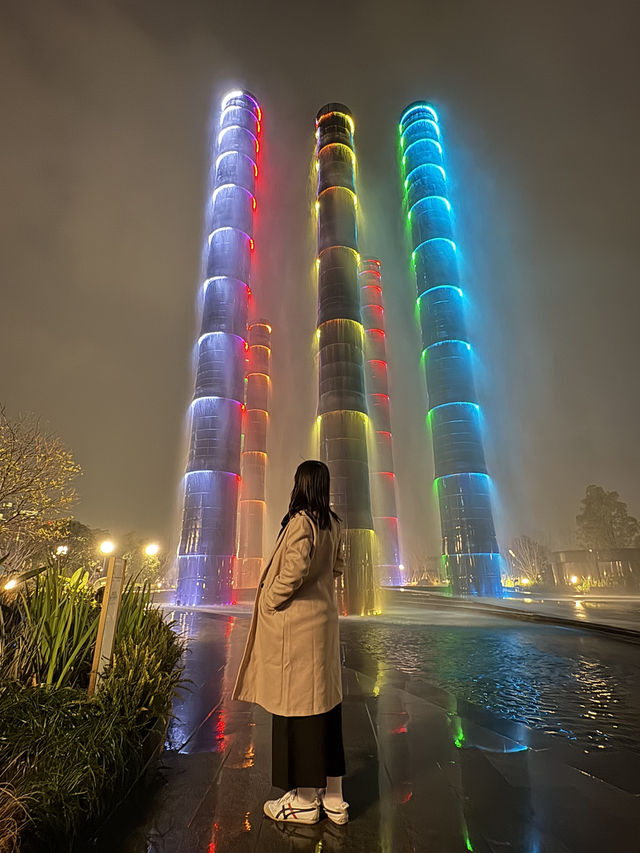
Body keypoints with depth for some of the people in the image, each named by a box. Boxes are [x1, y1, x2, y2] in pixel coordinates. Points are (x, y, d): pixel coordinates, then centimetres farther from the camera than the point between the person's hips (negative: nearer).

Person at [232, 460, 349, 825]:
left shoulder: (301, 520, -19)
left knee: (298, 703, 7)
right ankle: (333, 797, 31)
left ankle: (305, 800, 25)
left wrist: (269, 601, -14)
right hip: (325, 618, 8)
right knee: (325, 702, 17)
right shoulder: (333, 523, 5)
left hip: (297, 622, -8)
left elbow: (295, 569, -27)